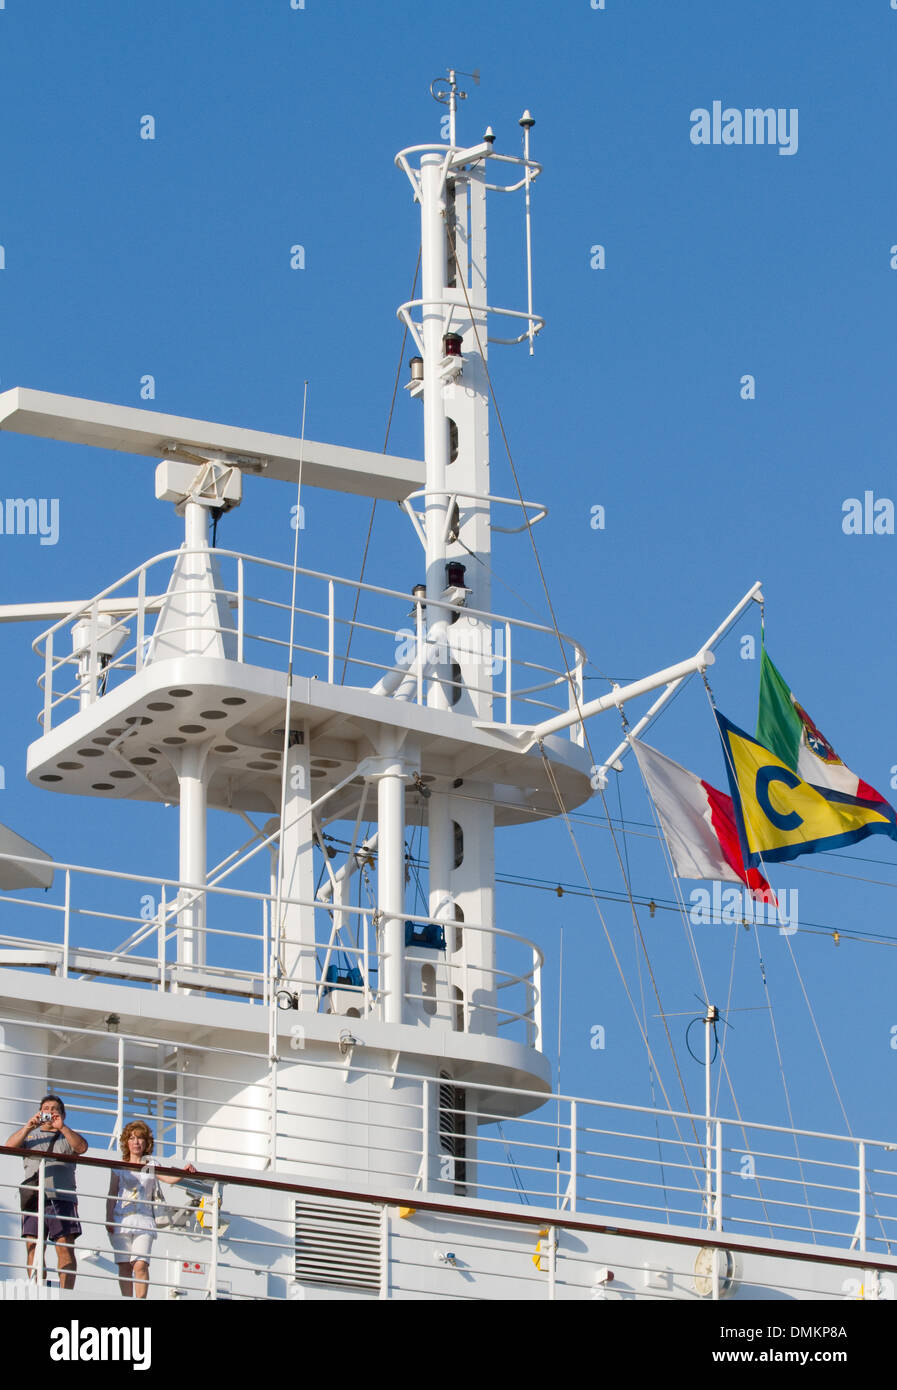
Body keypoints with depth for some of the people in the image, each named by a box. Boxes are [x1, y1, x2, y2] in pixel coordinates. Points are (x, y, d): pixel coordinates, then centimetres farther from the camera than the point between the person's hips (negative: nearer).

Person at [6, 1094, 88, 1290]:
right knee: (33, 1247, -8)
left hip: (61, 1198, -2)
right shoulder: (30, 1135, 25)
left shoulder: (67, 1137, 20)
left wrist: (61, 1127, -10)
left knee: (65, 1248, -11)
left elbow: (82, 1147, -1)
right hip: (34, 1198, 2)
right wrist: (28, 1127, -2)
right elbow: (10, 1146, 8)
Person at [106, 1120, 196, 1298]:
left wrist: (184, 1172, -22)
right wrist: (108, 1218, -2)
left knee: (140, 1265, -16)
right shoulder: (119, 1168, 14)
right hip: (121, 1219, 1)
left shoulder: (151, 1168, 13)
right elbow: (111, 1195, 10)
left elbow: (170, 1178, -2)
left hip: (143, 1220, -1)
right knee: (124, 1266, -2)